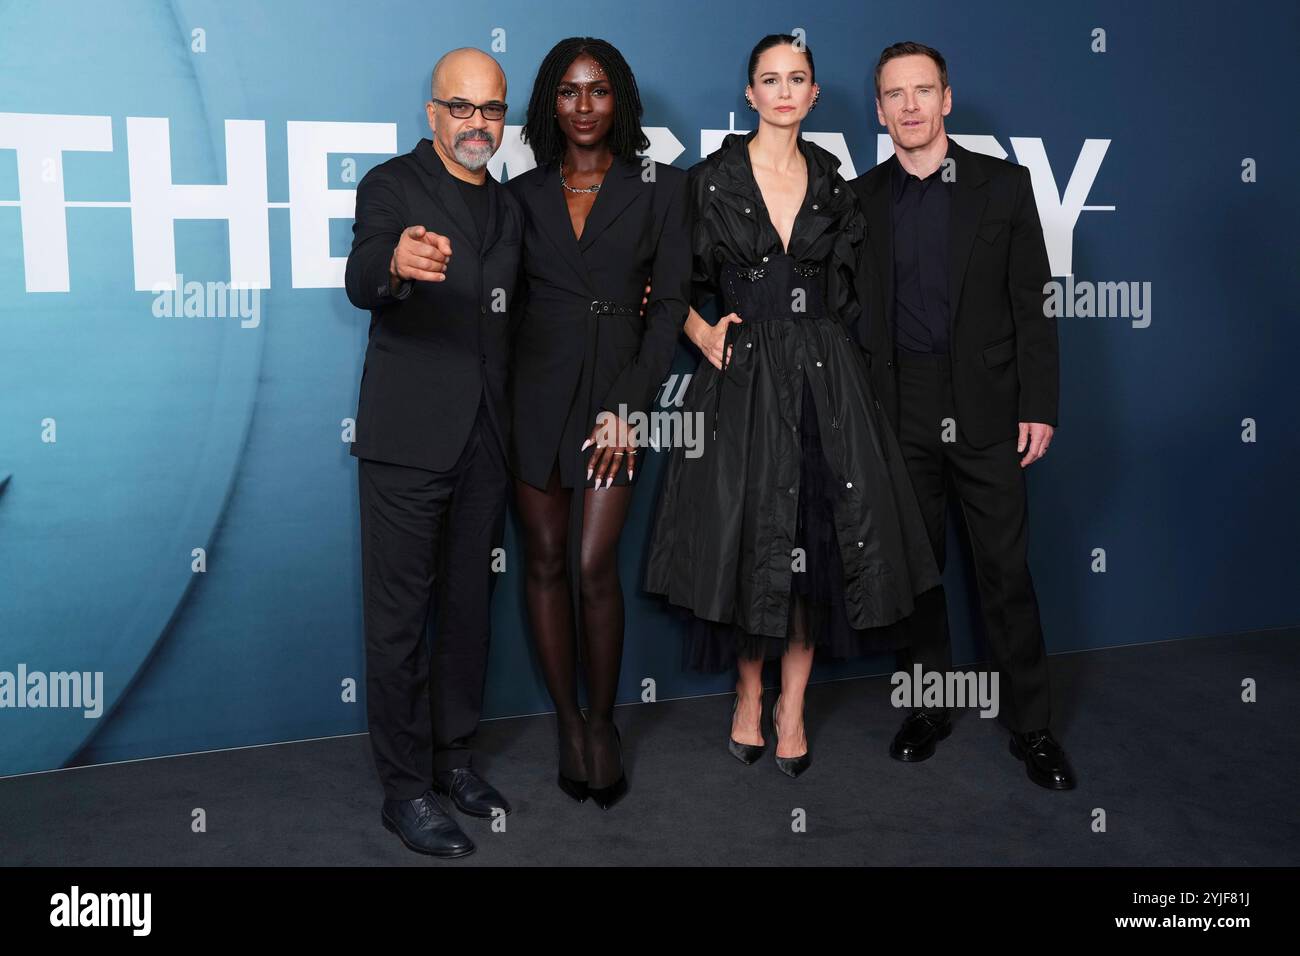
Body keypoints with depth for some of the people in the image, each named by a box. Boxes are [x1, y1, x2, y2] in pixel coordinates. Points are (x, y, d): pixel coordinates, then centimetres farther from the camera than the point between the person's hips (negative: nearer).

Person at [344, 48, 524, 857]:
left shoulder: (509, 208, 15)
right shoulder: (392, 185, -4)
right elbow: (360, 282, -23)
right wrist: (394, 264, -45)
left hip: (485, 440, 6)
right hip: (408, 438, -6)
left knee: (470, 606, 14)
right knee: (400, 616, 0)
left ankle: (454, 757, 29)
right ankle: (406, 789, 11)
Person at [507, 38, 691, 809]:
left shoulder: (660, 187, 3)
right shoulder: (524, 194, 10)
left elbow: (670, 302, -2)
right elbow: (506, 301, 9)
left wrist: (629, 405, -9)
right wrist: (495, 400, -5)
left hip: (618, 390, -2)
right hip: (536, 390, 2)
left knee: (594, 566, -8)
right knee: (546, 559, 5)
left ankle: (604, 723, 12)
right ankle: (568, 721, 19)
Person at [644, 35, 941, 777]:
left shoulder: (832, 184, 10)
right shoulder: (711, 181, 1)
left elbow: (849, 282, 16)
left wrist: (832, 348, 5)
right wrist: (703, 333, -8)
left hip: (825, 381, 3)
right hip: (743, 381, -2)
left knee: (820, 543, 0)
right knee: (747, 541, 1)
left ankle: (792, 706, 14)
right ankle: (750, 694, 21)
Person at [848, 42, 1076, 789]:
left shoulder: (1003, 185, 3)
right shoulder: (860, 200, 6)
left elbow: (1034, 302, 1)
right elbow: (853, 311, 5)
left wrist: (1039, 406, -5)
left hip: (987, 411, -1)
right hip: (900, 414, 2)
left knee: (1007, 572, 2)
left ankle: (1032, 725, 13)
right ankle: (929, 707, 25)